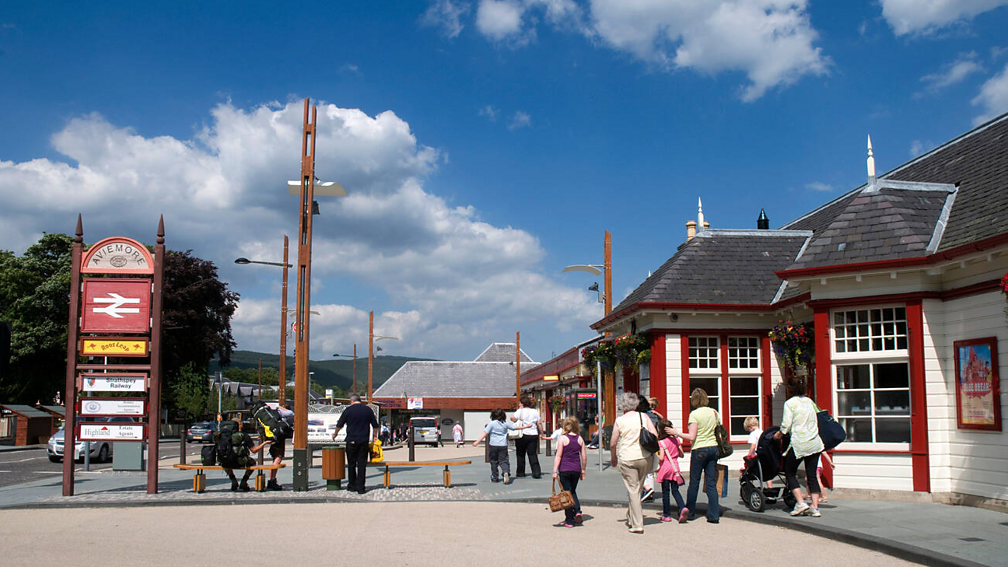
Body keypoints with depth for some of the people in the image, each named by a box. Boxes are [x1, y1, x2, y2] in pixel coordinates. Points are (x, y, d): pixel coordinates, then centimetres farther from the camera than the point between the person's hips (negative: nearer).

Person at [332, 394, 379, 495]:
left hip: (352, 440, -1)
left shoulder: (348, 410, -2)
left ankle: (352, 485, 18)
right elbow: (375, 426, 9)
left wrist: (335, 434, 26)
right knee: (362, 464, 3)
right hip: (364, 441, 2)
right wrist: (373, 438, 23)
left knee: (351, 464, 11)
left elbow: (339, 425, 7)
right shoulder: (368, 410, 5)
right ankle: (360, 487, 1)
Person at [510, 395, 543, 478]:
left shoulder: (520, 411, -6)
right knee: (532, 454, 3)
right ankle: (536, 472, -10)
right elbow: (539, 423, 6)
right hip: (533, 435, 3)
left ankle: (520, 472, 17)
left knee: (520, 454, 11)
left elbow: (512, 418, -18)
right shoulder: (535, 411, 6)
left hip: (522, 435, -3)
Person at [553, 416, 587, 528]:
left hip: (564, 469, -4)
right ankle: (577, 511, -1)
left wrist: (555, 471, -7)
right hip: (576, 469, 4)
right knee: (573, 492, 21)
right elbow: (584, 456, 7)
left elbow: (558, 456, -9)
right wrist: (582, 470, 17)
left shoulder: (562, 438, -6)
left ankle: (569, 520, 4)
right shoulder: (580, 439, 5)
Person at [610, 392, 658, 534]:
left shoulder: (619, 421, -2)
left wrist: (613, 458, 17)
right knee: (638, 488, 19)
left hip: (627, 459, -3)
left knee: (633, 490, 2)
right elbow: (654, 435, -3)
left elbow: (613, 443, 0)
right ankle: (631, 517, 30)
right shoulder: (643, 417, 3)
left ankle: (637, 525, -1)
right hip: (645, 457, 3)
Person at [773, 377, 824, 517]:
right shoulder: (810, 402, 12)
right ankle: (815, 507, 1)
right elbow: (816, 422, 13)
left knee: (790, 472, 9)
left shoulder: (790, 403, -4)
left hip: (799, 444, -5)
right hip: (815, 443, 5)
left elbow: (786, 425, -9)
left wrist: (778, 434, 8)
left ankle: (800, 503, -1)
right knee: (812, 475, 8)